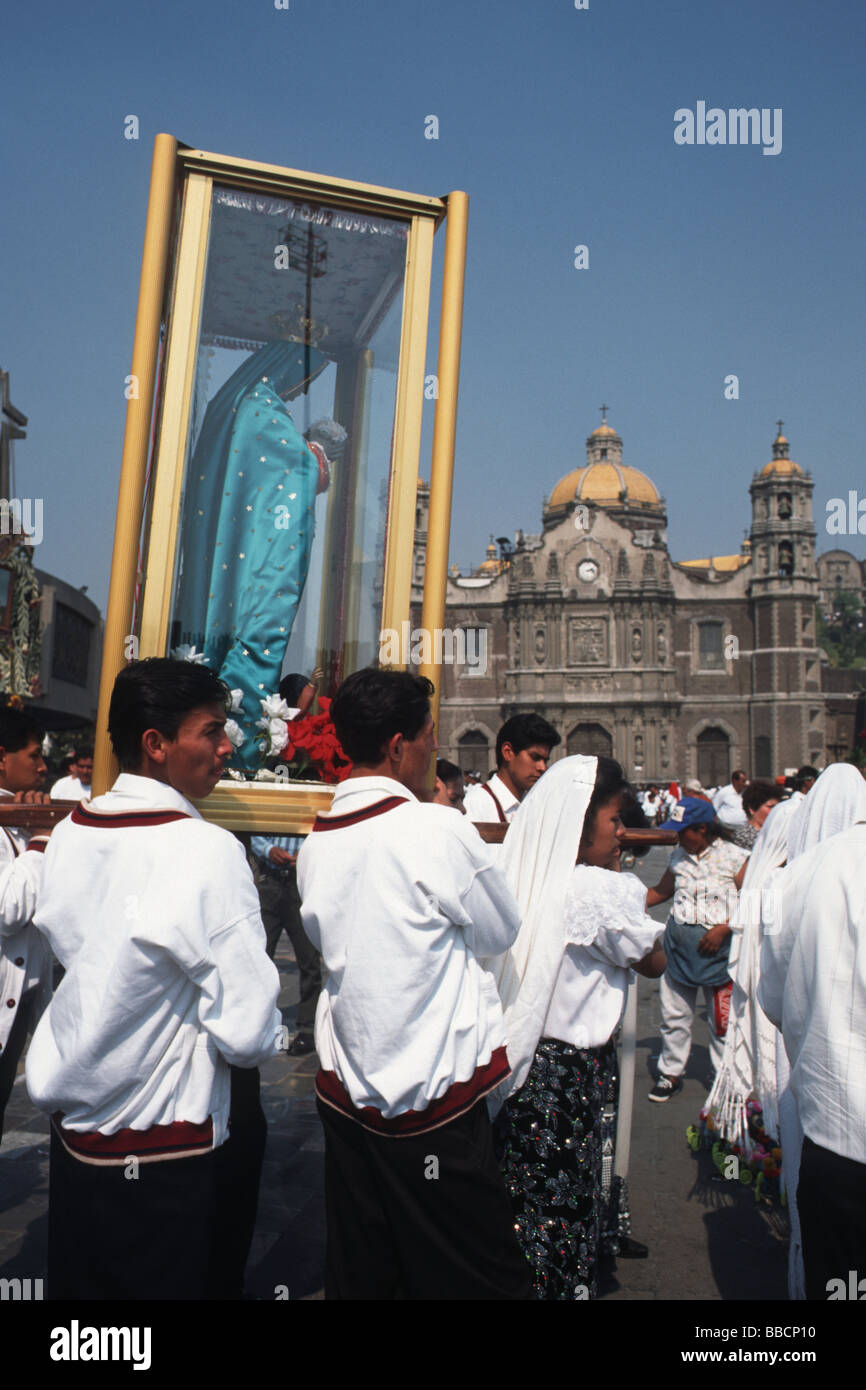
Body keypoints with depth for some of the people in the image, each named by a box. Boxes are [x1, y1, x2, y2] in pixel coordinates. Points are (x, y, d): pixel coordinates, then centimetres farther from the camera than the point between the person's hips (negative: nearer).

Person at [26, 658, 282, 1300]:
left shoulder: (69, 832, -2)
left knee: (80, 1279, 22)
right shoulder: (206, 850, -23)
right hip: (165, 1150, -6)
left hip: (72, 1126, 7)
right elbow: (250, 1034, -24)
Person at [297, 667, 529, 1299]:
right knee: (481, 1276, 10)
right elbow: (502, 932, -4)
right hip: (433, 1100, -6)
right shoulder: (440, 831, -18)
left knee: (359, 1275, 19)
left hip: (346, 1097, 6)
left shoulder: (316, 842, 0)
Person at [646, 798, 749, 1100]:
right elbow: (660, 891, 19)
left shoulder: (734, 857, -7)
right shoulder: (679, 856, 7)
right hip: (678, 944, 4)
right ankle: (670, 1073, 27)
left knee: (722, 1020, 5)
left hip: (717, 948, -4)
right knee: (673, 1015, 10)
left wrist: (724, 929, -18)